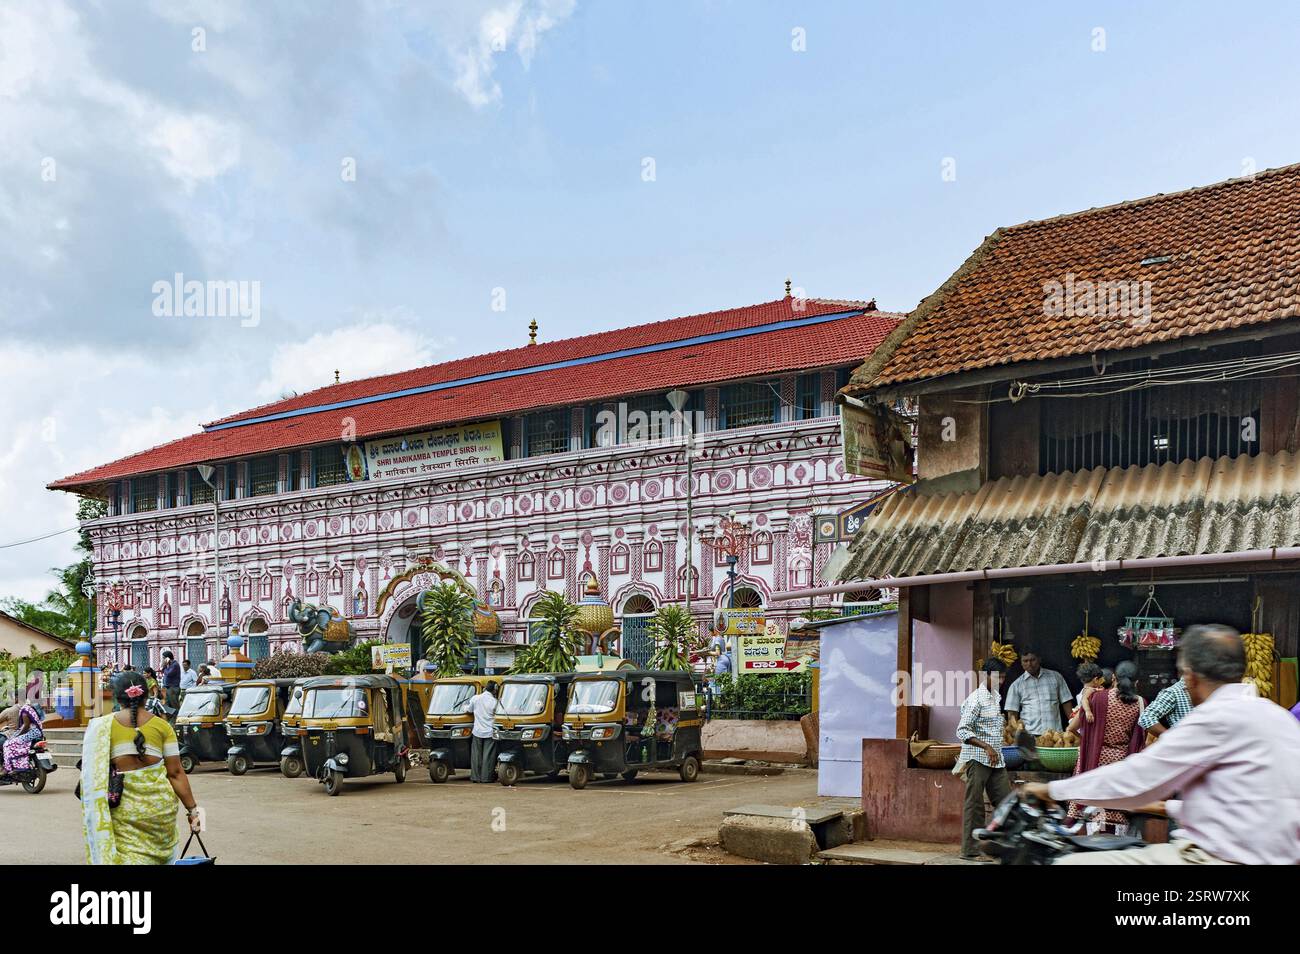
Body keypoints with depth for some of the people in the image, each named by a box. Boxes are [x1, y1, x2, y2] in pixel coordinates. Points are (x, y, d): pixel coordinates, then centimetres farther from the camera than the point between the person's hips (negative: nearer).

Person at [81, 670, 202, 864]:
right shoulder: (162, 726, -1)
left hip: (122, 810, 0)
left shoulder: (102, 727, -1)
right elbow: (175, 772, -3)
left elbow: (92, 772, -1)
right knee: (162, 854, 19)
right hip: (158, 805, 1)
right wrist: (192, 809, 1)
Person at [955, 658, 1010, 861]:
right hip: (977, 759, -8)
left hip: (996, 760, 8)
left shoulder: (996, 697, 14)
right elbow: (962, 731, -19)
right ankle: (970, 850, 2)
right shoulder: (976, 699, -13)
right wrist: (987, 747, -27)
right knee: (974, 805, -3)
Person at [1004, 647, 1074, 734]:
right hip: (1029, 733, 0)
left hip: (1055, 732, 1)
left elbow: (1066, 703, 12)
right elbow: (1012, 714, 7)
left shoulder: (1055, 677, 11)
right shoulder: (1016, 685, 9)